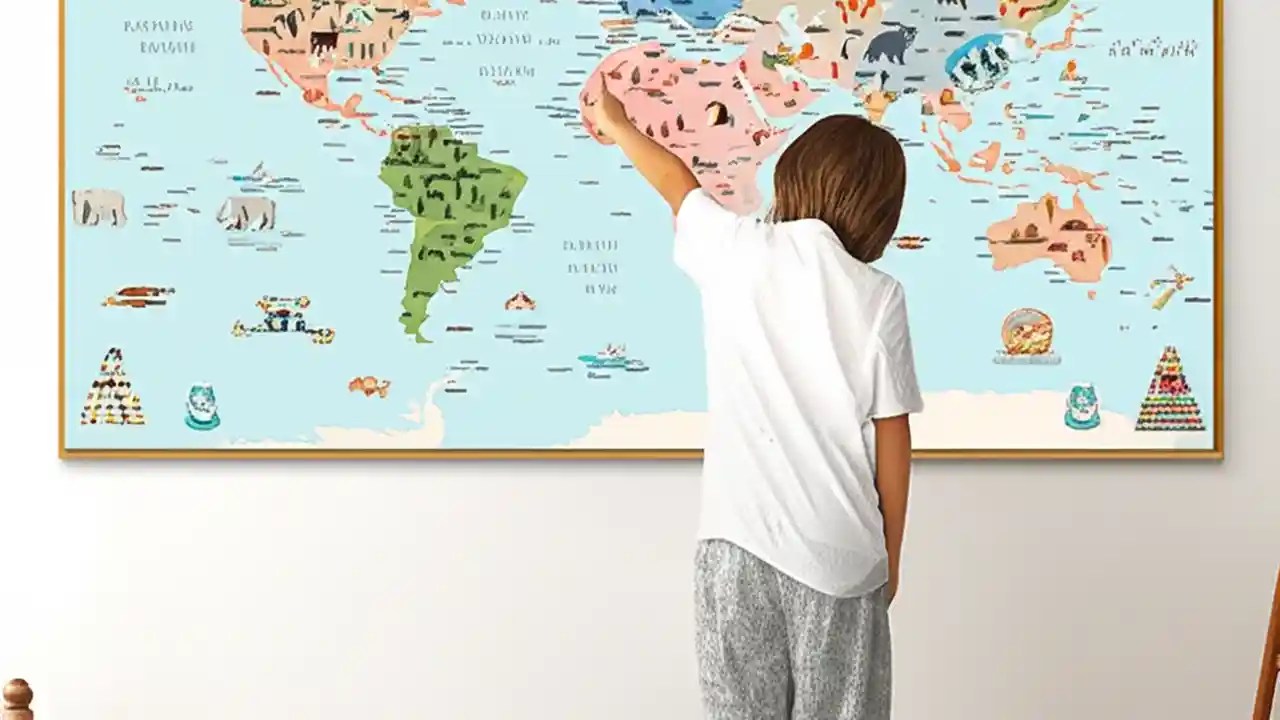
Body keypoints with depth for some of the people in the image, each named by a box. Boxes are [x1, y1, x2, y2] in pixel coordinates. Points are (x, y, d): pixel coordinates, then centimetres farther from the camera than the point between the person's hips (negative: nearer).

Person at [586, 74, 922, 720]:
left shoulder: (739, 251, 1)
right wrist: (891, 551, 13)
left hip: (740, 541, 1)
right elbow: (892, 436, 0)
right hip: (842, 554, 0)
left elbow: (678, 184, 20)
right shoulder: (878, 296, -2)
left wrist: (617, 127, 40)